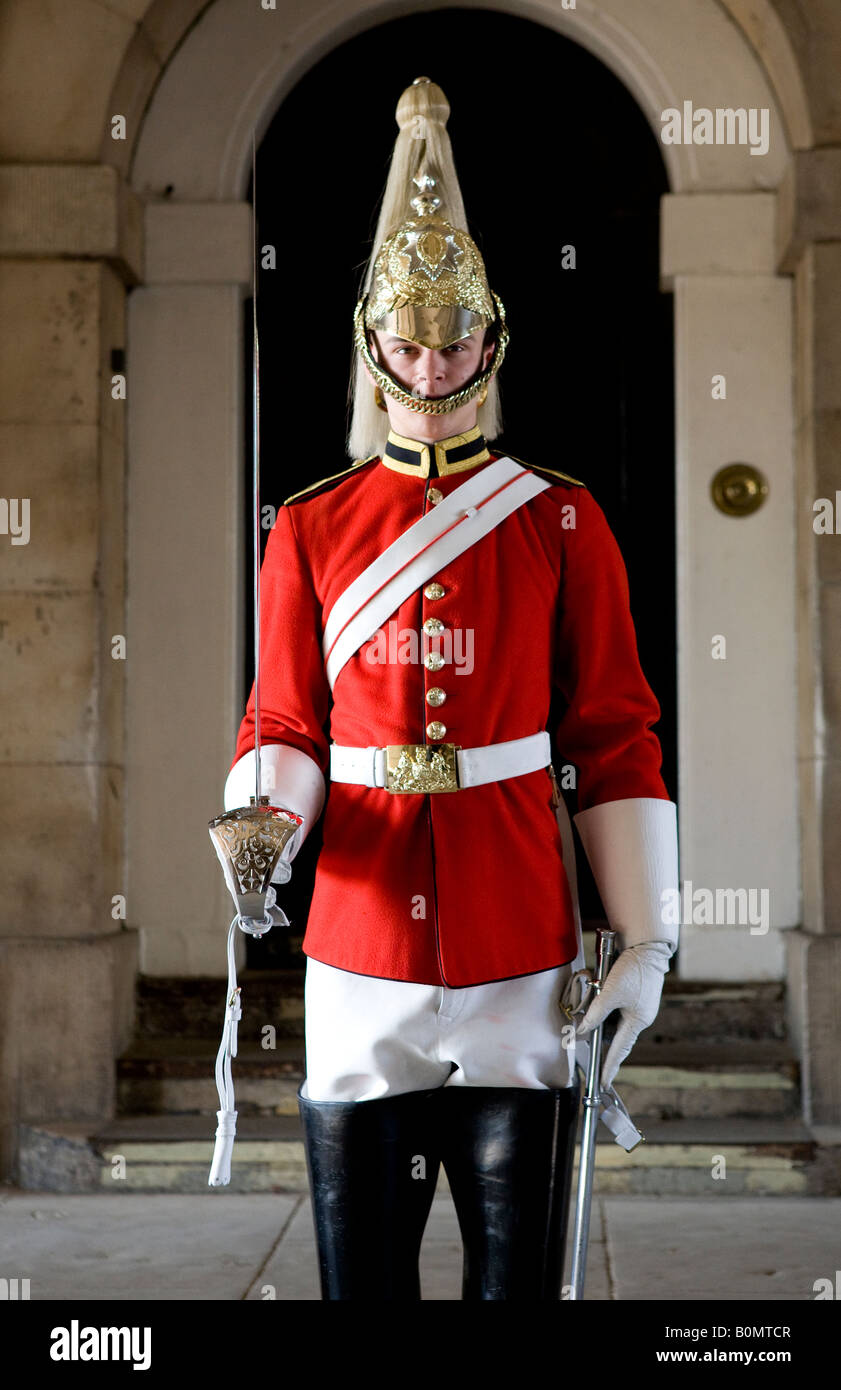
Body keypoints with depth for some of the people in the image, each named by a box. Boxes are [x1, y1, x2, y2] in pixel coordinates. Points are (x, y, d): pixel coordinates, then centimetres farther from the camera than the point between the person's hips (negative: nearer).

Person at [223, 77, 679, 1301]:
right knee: (360, 1278, 7)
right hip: (358, 960, 1)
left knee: (520, 1274, 5)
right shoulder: (310, 531, 6)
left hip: (523, 961, -1)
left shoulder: (562, 525, 3)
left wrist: (646, 940, -4)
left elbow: (619, 743, 2)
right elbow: (288, 729, 9)